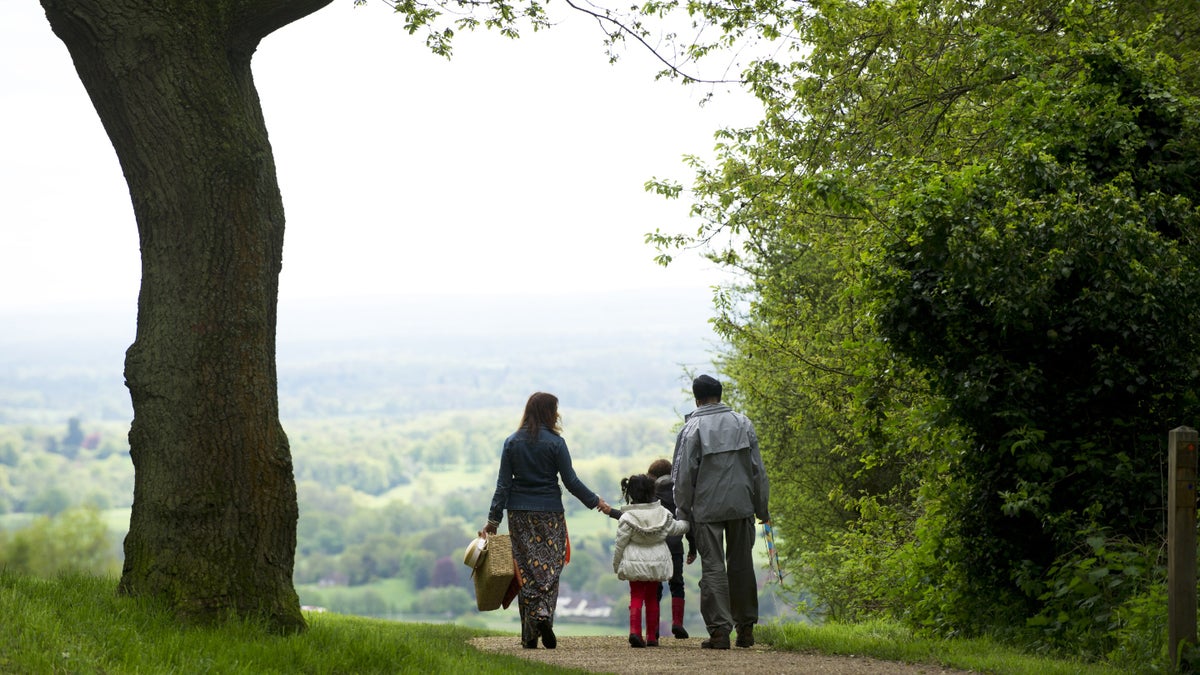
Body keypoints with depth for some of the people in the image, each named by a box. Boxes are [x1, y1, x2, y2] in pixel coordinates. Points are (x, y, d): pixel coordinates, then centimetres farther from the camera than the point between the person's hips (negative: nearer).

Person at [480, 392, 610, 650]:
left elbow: (503, 483, 1)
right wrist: (595, 502, 9)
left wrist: (494, 519, 3)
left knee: (527, 569, 6)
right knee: (550, 567, 3)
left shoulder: (512, 442, 2)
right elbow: (571, 481, -4)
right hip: (549, 512, -3)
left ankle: (529, 635, 5)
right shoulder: (555, 442, -7)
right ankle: (544, 613, -21)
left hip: (519, 513, 3)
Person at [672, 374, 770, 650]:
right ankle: (746, 628, 16)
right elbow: (757, 469, 8)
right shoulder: (743, 423, 6)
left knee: (713, 568, -1)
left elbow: (684, 475, -6)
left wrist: (683, 513, 4)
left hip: (707, 510, -3)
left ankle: (719, 629, -8)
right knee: (741, 565, 12)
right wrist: (762, 509, 14)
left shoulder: (692, 429, -5)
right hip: (741, 507, 3)